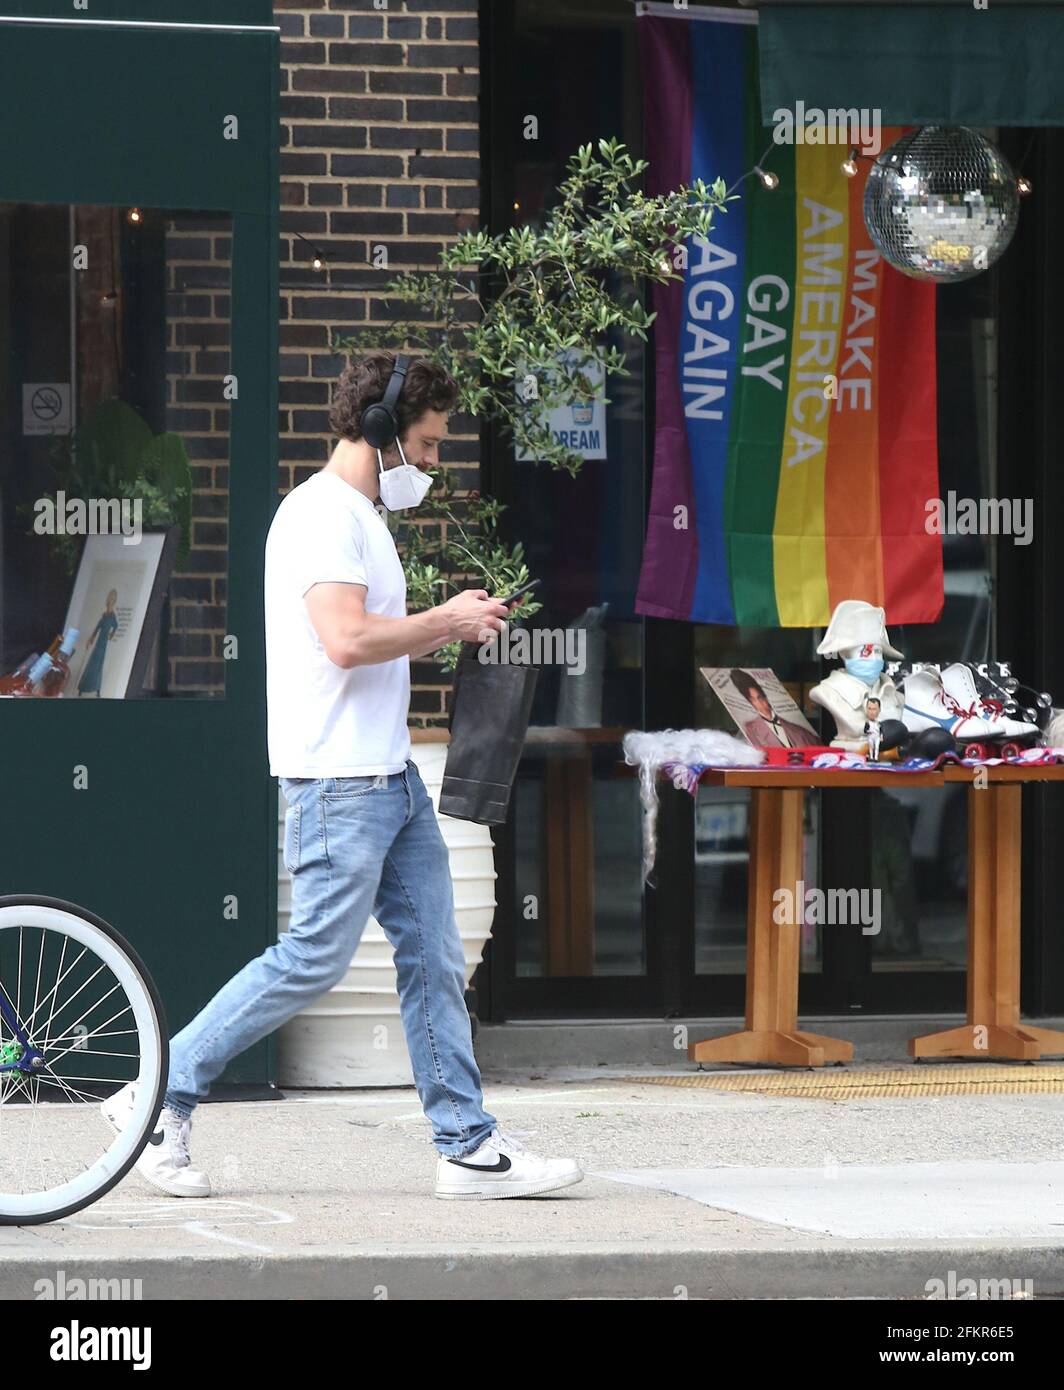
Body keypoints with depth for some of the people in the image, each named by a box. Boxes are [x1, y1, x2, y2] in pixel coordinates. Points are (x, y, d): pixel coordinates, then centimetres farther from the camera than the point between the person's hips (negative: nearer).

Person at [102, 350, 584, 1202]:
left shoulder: (360, 516, 20)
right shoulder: (322, 512, -13)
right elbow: (347, 640, -25)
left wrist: (448, 629, 11)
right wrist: (445, 620, -12)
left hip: (390, 776, 10)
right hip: (339, 780, -10)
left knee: (435, 957, 6)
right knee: (314, 962, -8)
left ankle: (468, 1147, 7)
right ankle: (162, 1100, 2)